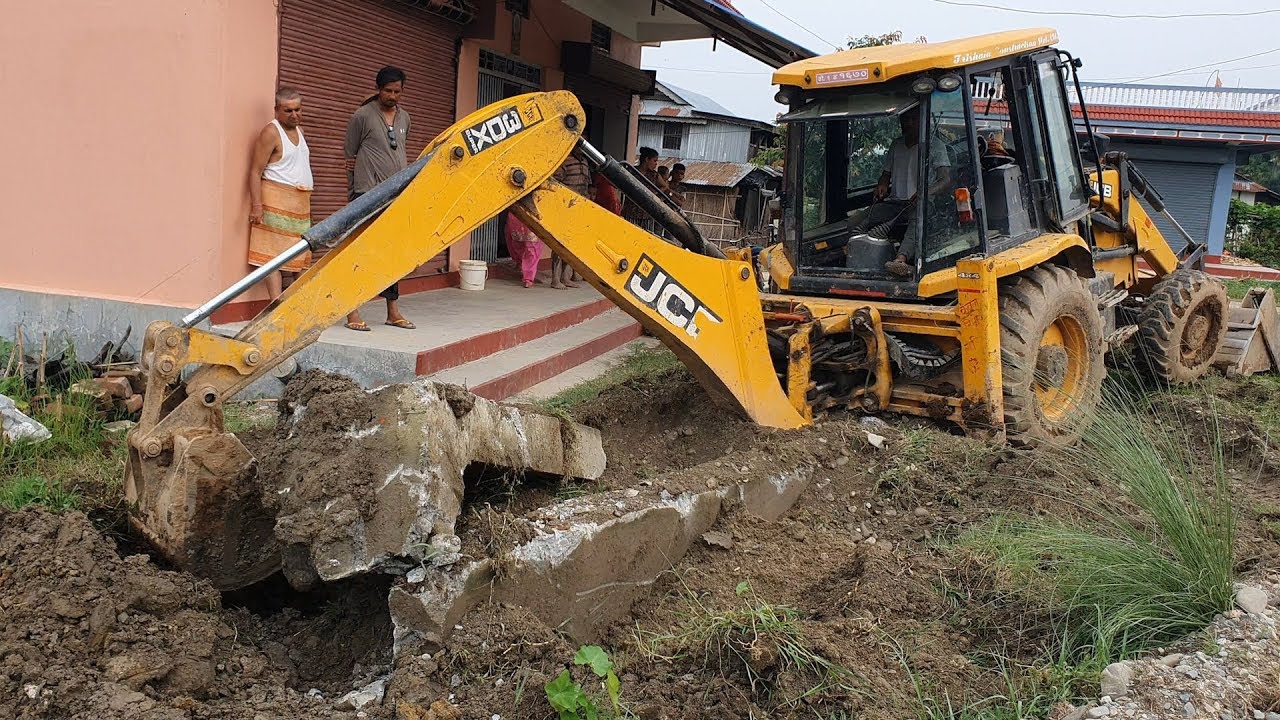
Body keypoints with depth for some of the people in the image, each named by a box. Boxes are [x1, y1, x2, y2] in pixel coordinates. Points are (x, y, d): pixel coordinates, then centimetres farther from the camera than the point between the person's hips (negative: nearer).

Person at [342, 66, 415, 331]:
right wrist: (355, 191, 5)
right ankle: (353, 312, -1)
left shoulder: (404, 118, 14)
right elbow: (350, 155, 3)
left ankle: (393, 311, 15)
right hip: (369, 194, -6)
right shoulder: (362, 116, -3)